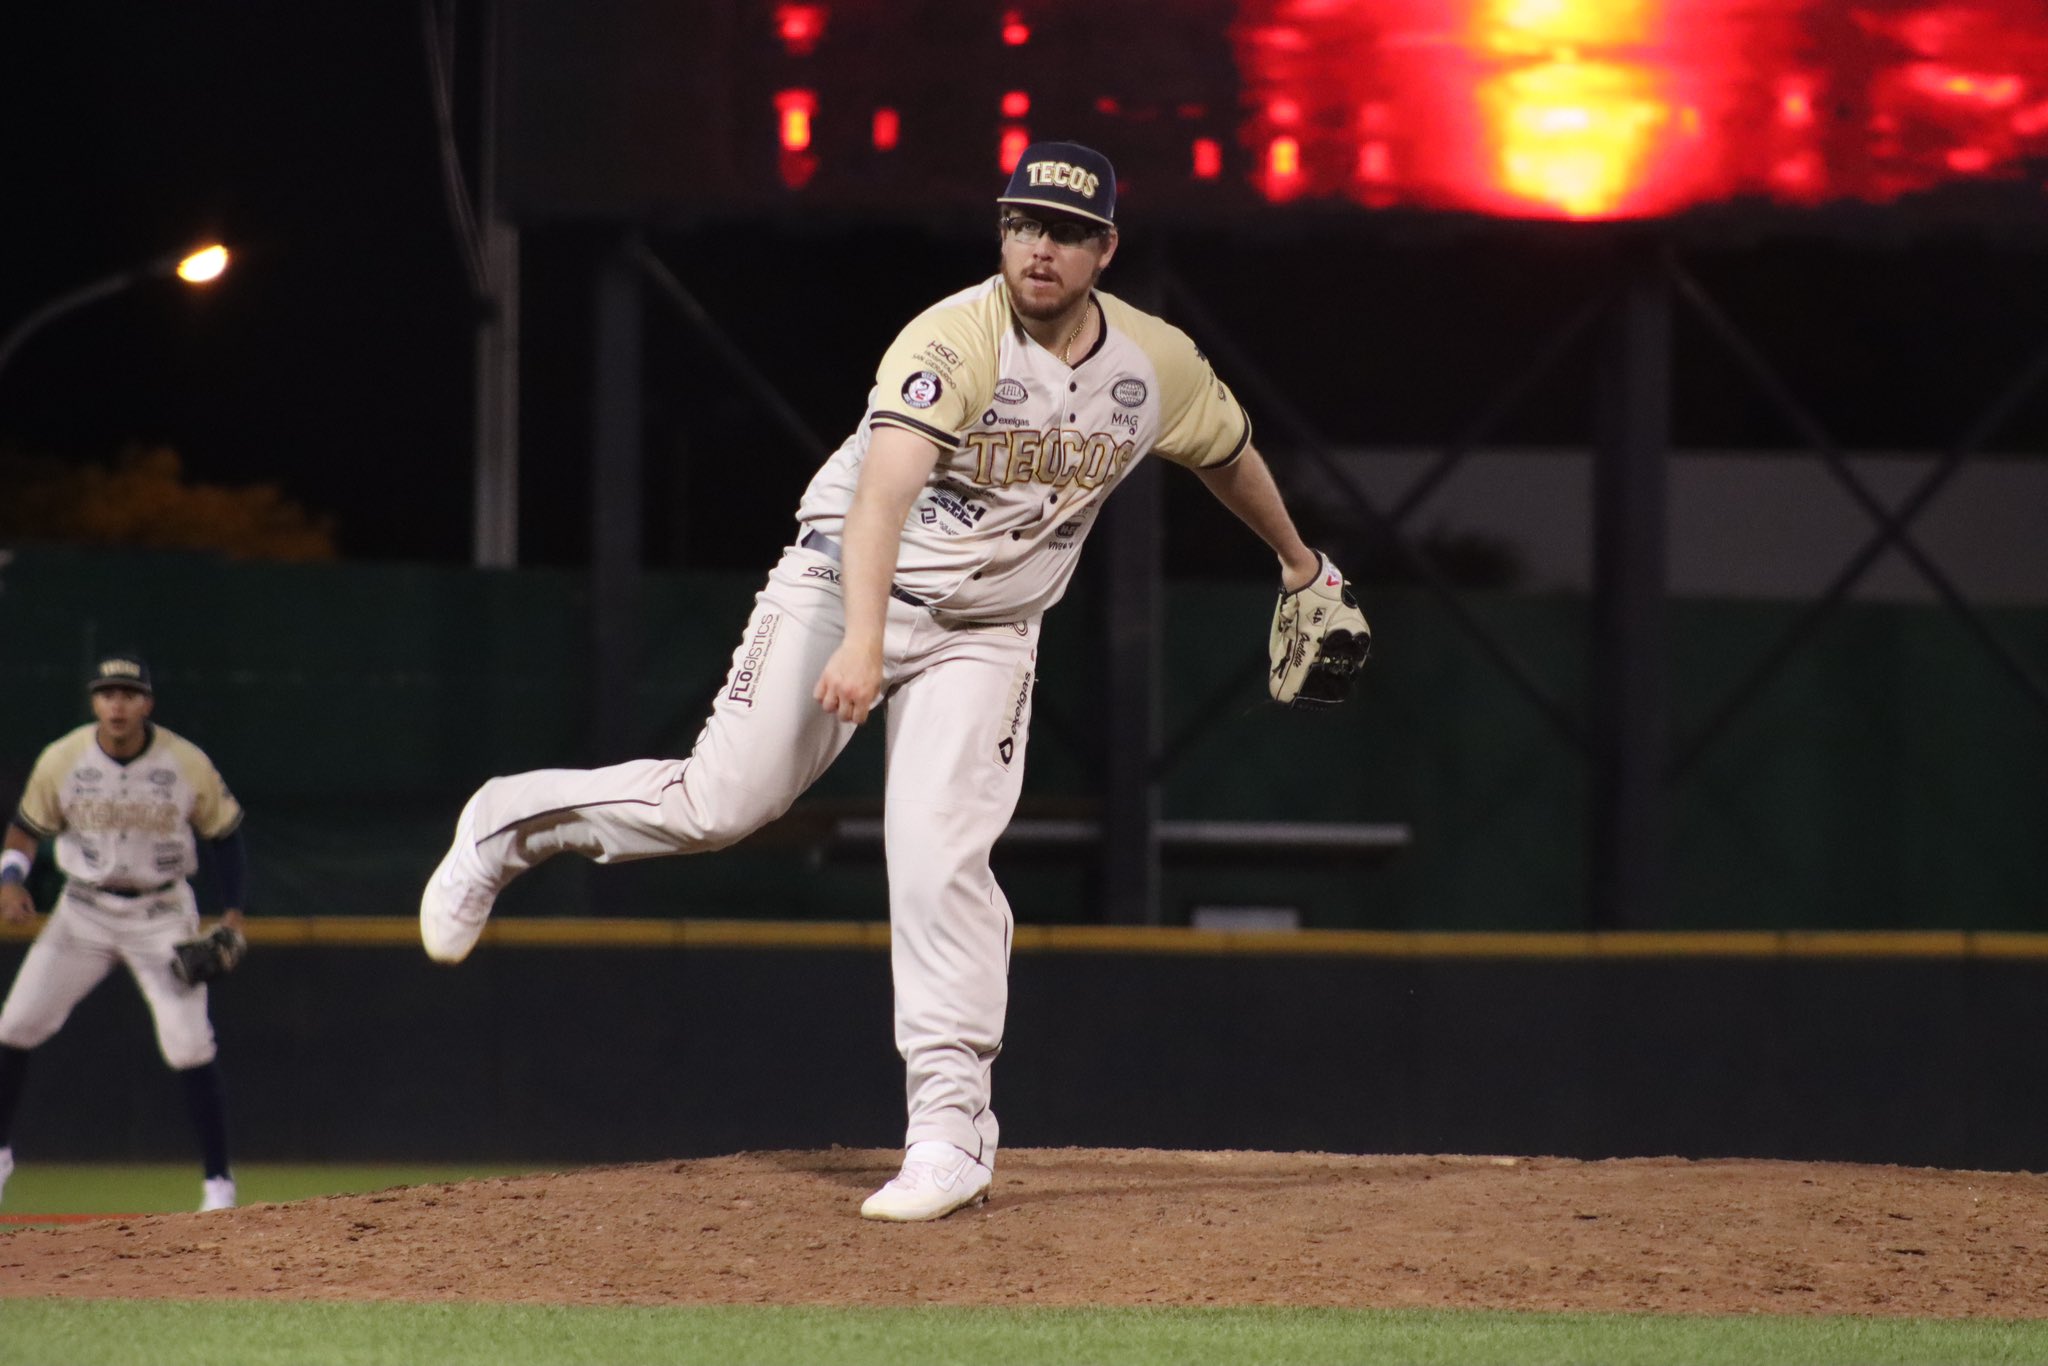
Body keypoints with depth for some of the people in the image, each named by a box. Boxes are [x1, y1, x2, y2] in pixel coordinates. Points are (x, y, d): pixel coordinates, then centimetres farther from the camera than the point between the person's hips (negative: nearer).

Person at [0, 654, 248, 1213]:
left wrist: (233, 911, -7)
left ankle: (217, 1182, -2)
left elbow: (225, 831, 1)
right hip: (83, 911, 2)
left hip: (163, 915, -2)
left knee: (190, 1042, -11)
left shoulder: (188, 765, -12)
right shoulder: (61, 761, -9)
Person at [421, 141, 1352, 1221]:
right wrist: (861, 639, -49)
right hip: (847, 583, -3)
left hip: (984, 634, 3)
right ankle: (517, 821, 17)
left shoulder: (1160, 368, -4)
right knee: (719, 805, -10)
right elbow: (883, 490, -35)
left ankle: (951, 1133, -10)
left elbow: (1230, 452, 18)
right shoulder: (955, 341, -22)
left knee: (941, 858, -13)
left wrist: (1297, 562, 33)